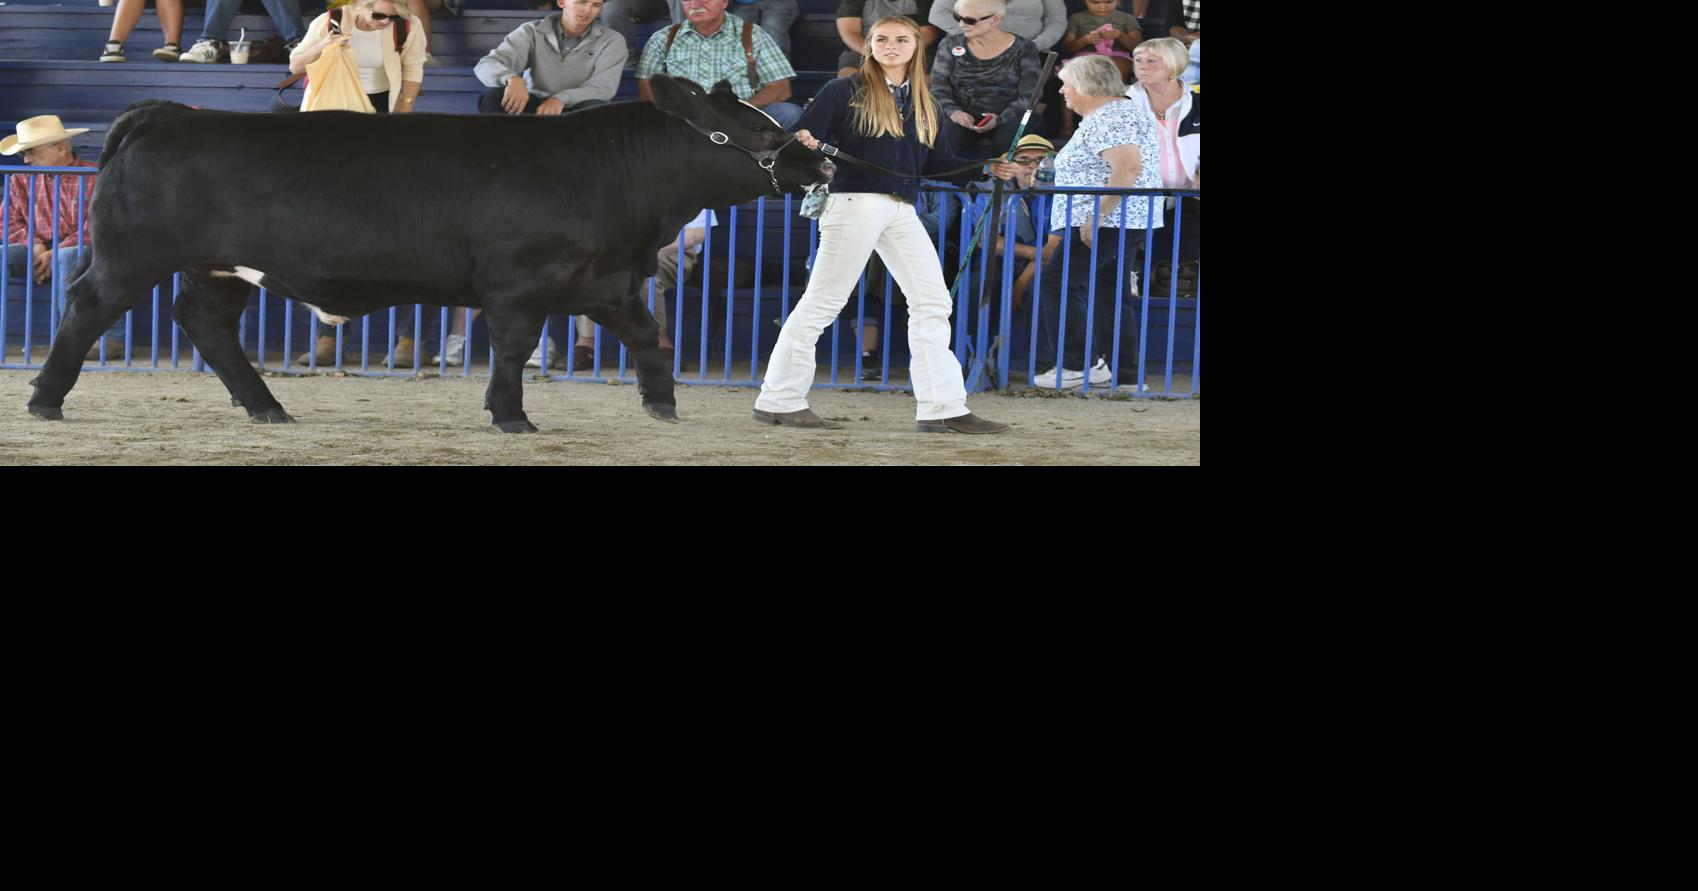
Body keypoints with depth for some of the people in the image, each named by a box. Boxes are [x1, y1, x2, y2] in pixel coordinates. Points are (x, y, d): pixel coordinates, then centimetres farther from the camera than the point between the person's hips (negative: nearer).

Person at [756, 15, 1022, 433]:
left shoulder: (923, 104, 17)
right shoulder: (845, 91, -1)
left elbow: (938, 162, 18)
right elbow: (802, 136, -6)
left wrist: (988, 168, 6)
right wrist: (804, 144, -29)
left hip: (902, 212, 7)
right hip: (855, 204, -7)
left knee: (933, 301, 2)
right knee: (821, 302, -5)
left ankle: (942, 409, 4)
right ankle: (778, 401, 2)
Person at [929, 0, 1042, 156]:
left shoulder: (1023, 49, 0)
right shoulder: (950, 45, 6)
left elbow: (1029, 96, -3)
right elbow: (938, 89, 3)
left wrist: (1000, 119, -20)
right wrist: (952, 111, -18)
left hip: (1007, 118, -1)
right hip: (963, 118, 1)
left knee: (1008, 140, -35)